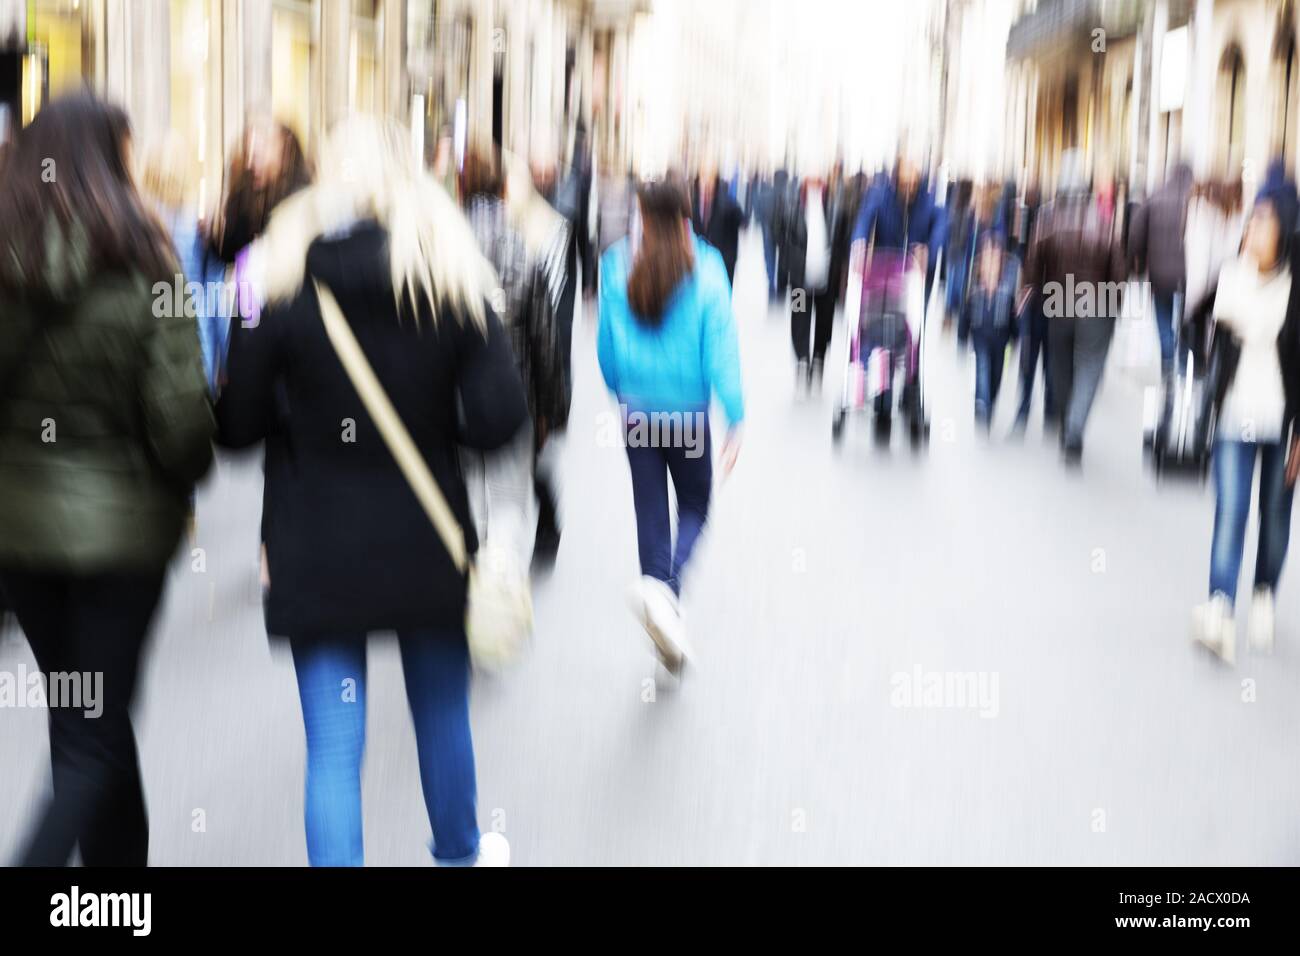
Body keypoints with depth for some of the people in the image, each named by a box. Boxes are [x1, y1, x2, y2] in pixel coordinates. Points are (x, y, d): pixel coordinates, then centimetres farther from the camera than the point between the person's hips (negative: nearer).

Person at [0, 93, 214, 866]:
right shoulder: (141, 265, -14)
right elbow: (179, 410, -14)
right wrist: (185, 481, 6)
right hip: (122, 518, -4)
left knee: (82, 717, 20)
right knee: (94, 732, 5)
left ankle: (122, 858, 33)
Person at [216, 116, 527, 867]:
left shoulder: (279, 280, -6)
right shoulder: (456, 278, -5)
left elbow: (238, 425, -6)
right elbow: (500, 417, -14)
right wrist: (434, 426, 6)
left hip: (318, 550, -1)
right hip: (427, 541, 2)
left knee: (334, 745, 3)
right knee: (443, 713, 23)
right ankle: (461, 850, 45)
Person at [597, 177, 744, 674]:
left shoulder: (618, 265, -4)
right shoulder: (706, 269, -10)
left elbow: (606, 341, 4)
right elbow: (721, 346, -11)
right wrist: (735, 418, -8)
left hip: (636, 408, 2)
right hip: (688, 410, -2)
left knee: (651, 512, 11)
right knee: (694, 507, 13)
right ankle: (665, 589, -16)